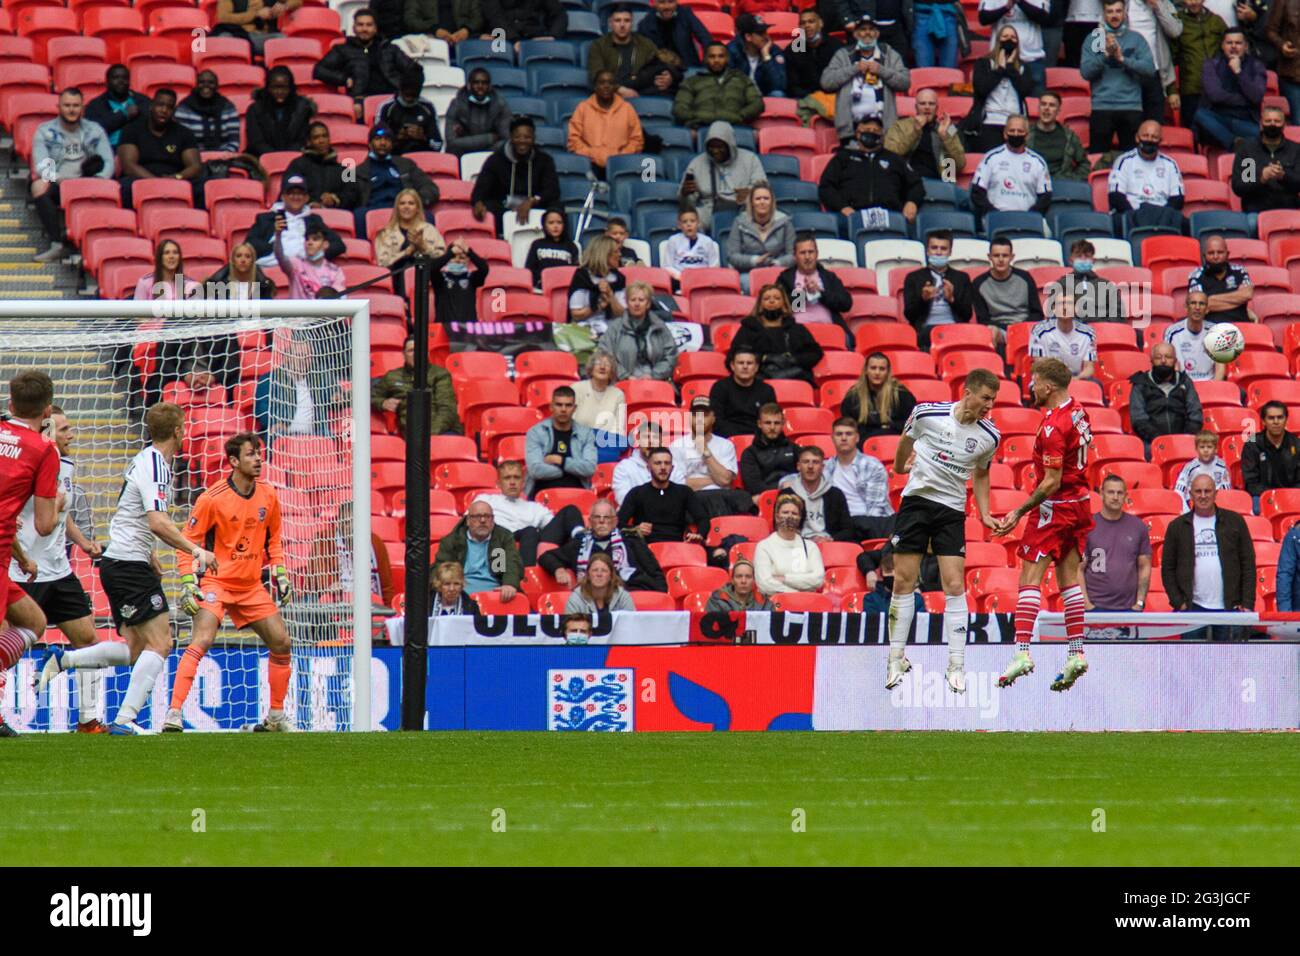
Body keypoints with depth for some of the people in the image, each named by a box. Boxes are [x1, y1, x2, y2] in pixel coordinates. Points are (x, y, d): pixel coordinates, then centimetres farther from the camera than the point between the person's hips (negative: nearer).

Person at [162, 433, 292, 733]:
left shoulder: (268, 496, 4)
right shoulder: (213, 498, -13)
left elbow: (274, 539, 19)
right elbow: (187, 541, -7)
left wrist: (280, 574, 10)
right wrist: (188, 582, -14)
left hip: (251, 585, 6)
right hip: (216, 582, -6)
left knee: (281, 643, 4)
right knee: (201, 642, -24)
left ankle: (276, 717, 20)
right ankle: (173, 715, -25)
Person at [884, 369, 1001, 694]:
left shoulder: (989, 437, -2)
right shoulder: (927, 413, -10)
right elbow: (906, 440, 13)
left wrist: (984, 514, 8)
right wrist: (899, 467, 28)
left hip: (952, 511, 1)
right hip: (917, 500, -1)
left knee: (954, 585, -7)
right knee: (903, 582, -1)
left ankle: (956, 666, -4)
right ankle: (897, 658, 11)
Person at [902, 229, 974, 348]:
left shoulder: (962, 278, 21)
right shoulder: (913, 278, 18)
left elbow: (967, 315, 12)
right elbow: (909, 315, 8)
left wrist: (951, 299, -5)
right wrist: (923, 298, -11)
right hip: (925, 330, -1)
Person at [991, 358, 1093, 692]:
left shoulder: (1053, 427, -22)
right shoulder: (1078, 411, 5)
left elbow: (1051, 482, -23)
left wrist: (1019, 512, -18)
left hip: (1055, 506, -9)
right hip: (1081, 503, 9)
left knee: (1030, 577, -7)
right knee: (1069, 579, 12)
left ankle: (1022, 652, -15)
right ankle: (1076, 654, 10)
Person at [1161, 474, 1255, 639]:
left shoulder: (1234, 522, 7)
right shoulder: (1177, 526, 8)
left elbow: (1248, 565, 6)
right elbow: (1167, 568, 9)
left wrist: (1247, 604, -2)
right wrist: (1178, 602, -3)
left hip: (1229, 607, 0)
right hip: (1192, 607, 0)